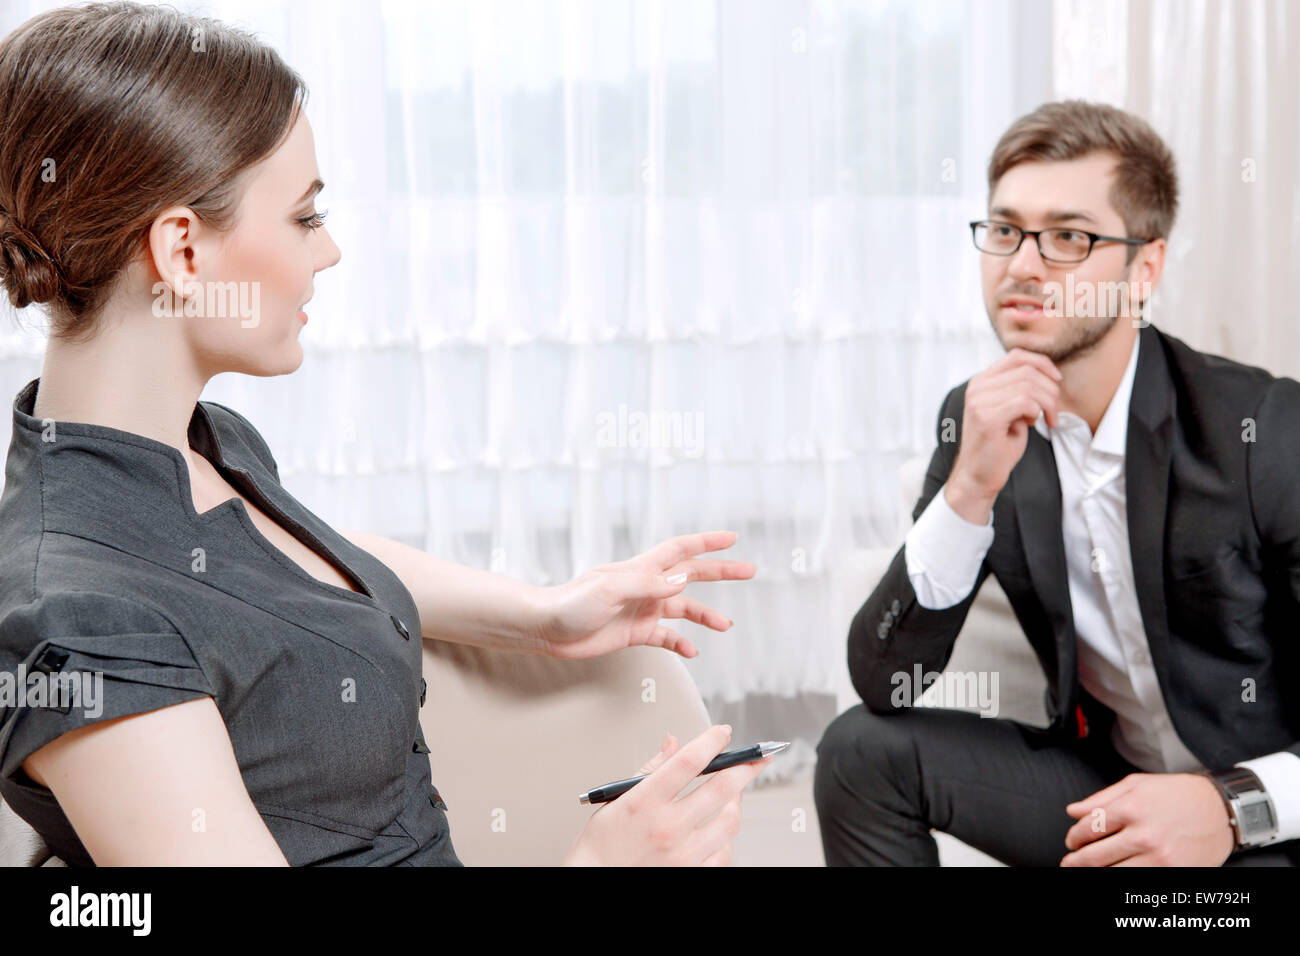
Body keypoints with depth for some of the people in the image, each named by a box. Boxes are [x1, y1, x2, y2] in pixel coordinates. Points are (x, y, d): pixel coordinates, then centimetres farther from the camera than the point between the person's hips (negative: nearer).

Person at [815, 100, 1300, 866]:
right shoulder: (979, 420, -6)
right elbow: (882, 684, -11)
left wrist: (1234, 805, -30)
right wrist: (969, 491, -23)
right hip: (1100, 780, 5)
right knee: (864, 750, -11)